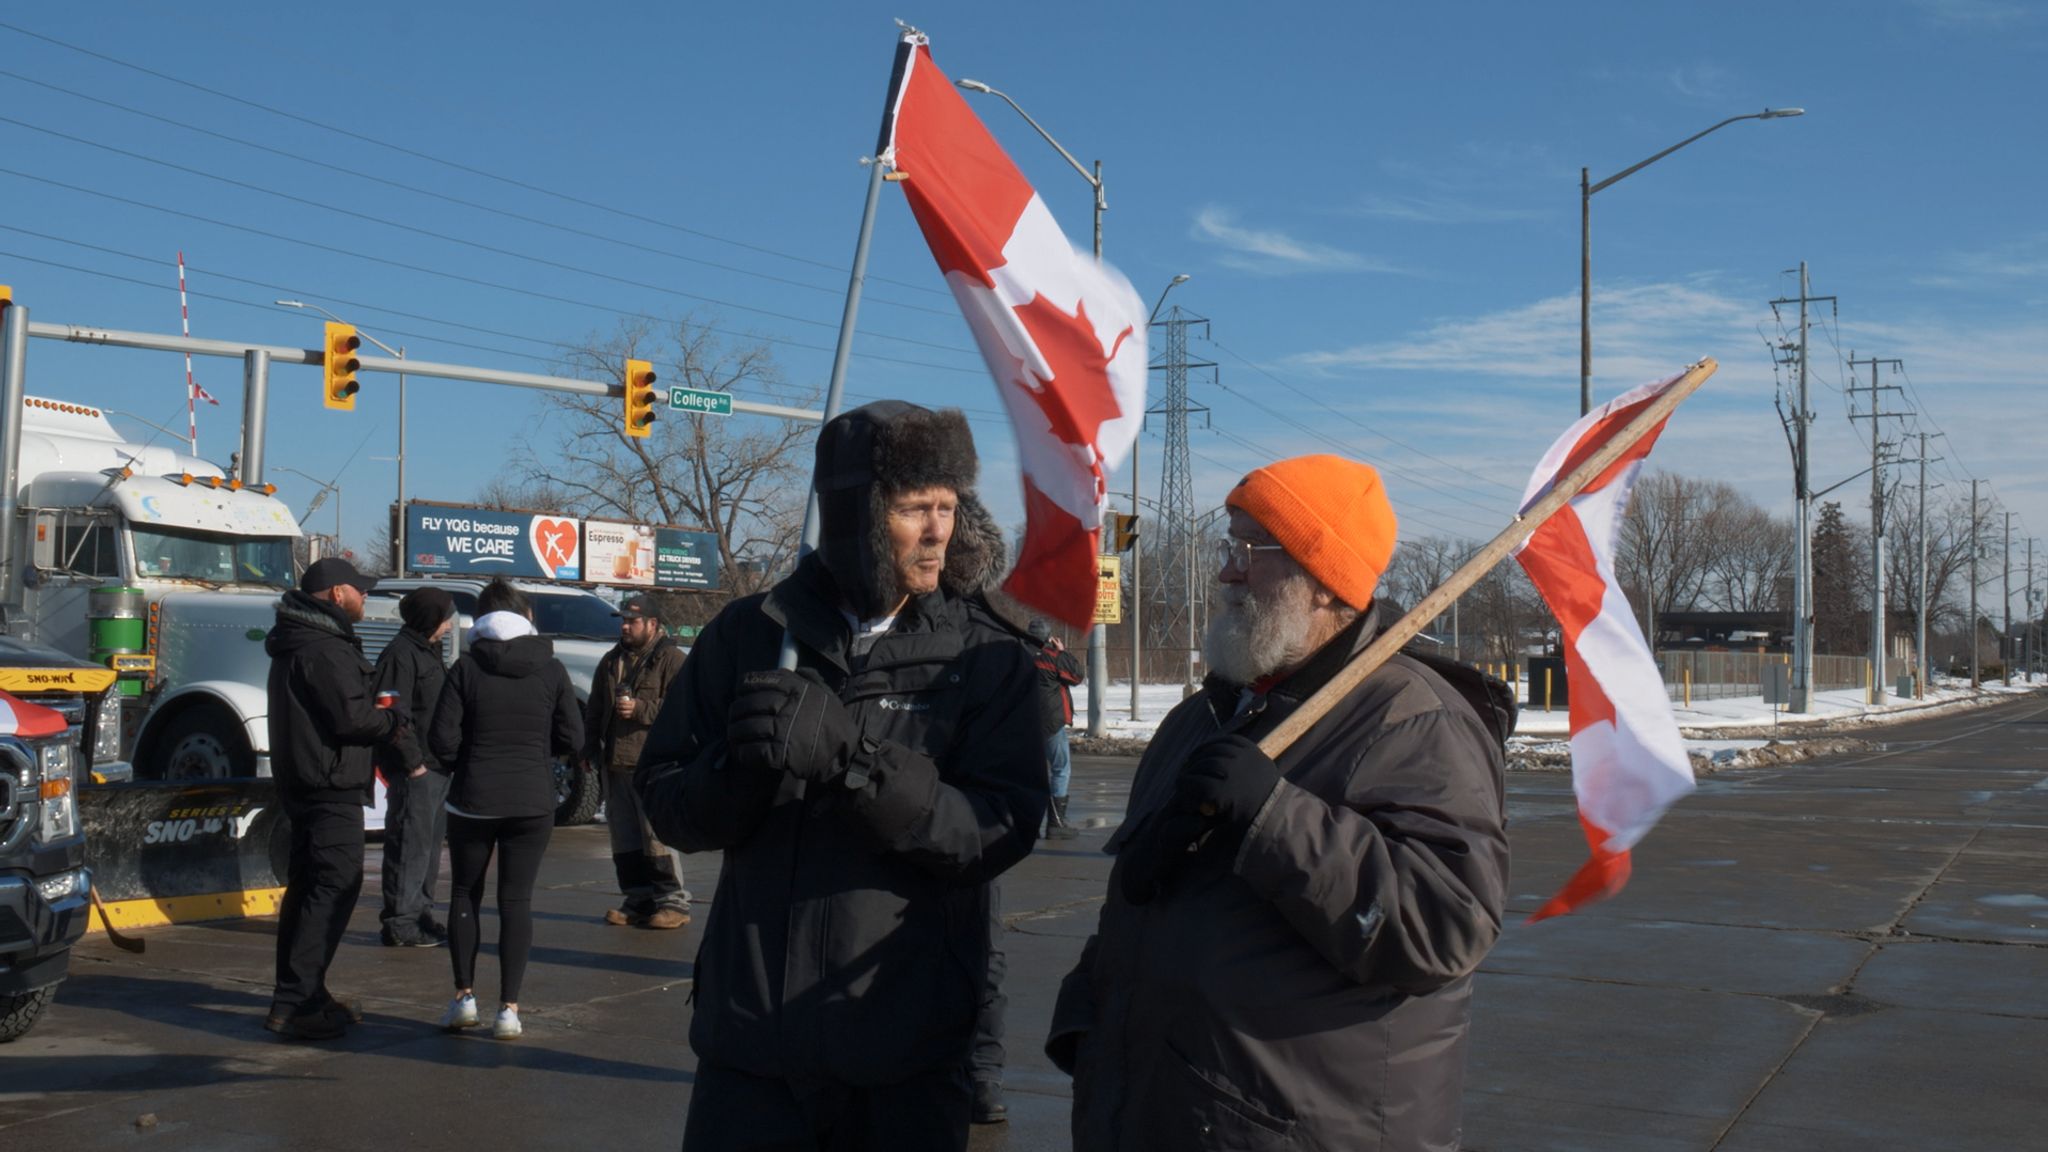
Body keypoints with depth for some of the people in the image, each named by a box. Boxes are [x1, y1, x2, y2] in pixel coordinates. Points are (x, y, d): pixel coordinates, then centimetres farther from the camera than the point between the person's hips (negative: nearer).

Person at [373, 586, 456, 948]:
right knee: (410, 845, -8)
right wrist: (411, 761, -22)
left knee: (430, 844, 16)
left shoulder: (427, 652, 20)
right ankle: (400, 924, -4)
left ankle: (421, 915, 25)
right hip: (413, 769, -10)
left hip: (435, 767, 10)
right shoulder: (401, 654, -13)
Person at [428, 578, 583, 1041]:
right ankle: (509, 1008, 2)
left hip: (473, 800, -1)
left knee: (465, 894, 16)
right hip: (533, 803, 1)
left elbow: (442, 740, -9)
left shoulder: (466, 669, -6)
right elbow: (572, 740, -2)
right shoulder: (551, 670, -2)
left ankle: (464, 995, 13)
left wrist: (458, 767, 12)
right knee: (516, 900, 6)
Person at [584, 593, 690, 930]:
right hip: (615, 763, 8)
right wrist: (590, 748, 20)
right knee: (623, 836, 8)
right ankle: (639, 899, 16)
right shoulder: (611, 661, 20)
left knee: (656, 835, -11)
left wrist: (640, 710, -18)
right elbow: (595, 710, 27)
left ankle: (673, 900, -5)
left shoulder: (671, 659, -4)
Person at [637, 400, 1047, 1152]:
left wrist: (849, 753, -27)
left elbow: (999, 832, -14)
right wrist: (741, 771, -20)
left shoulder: (985, 658, -3)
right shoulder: (752, 634, 2)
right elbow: (668, 803, 2)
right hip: (751, 1036, 1)